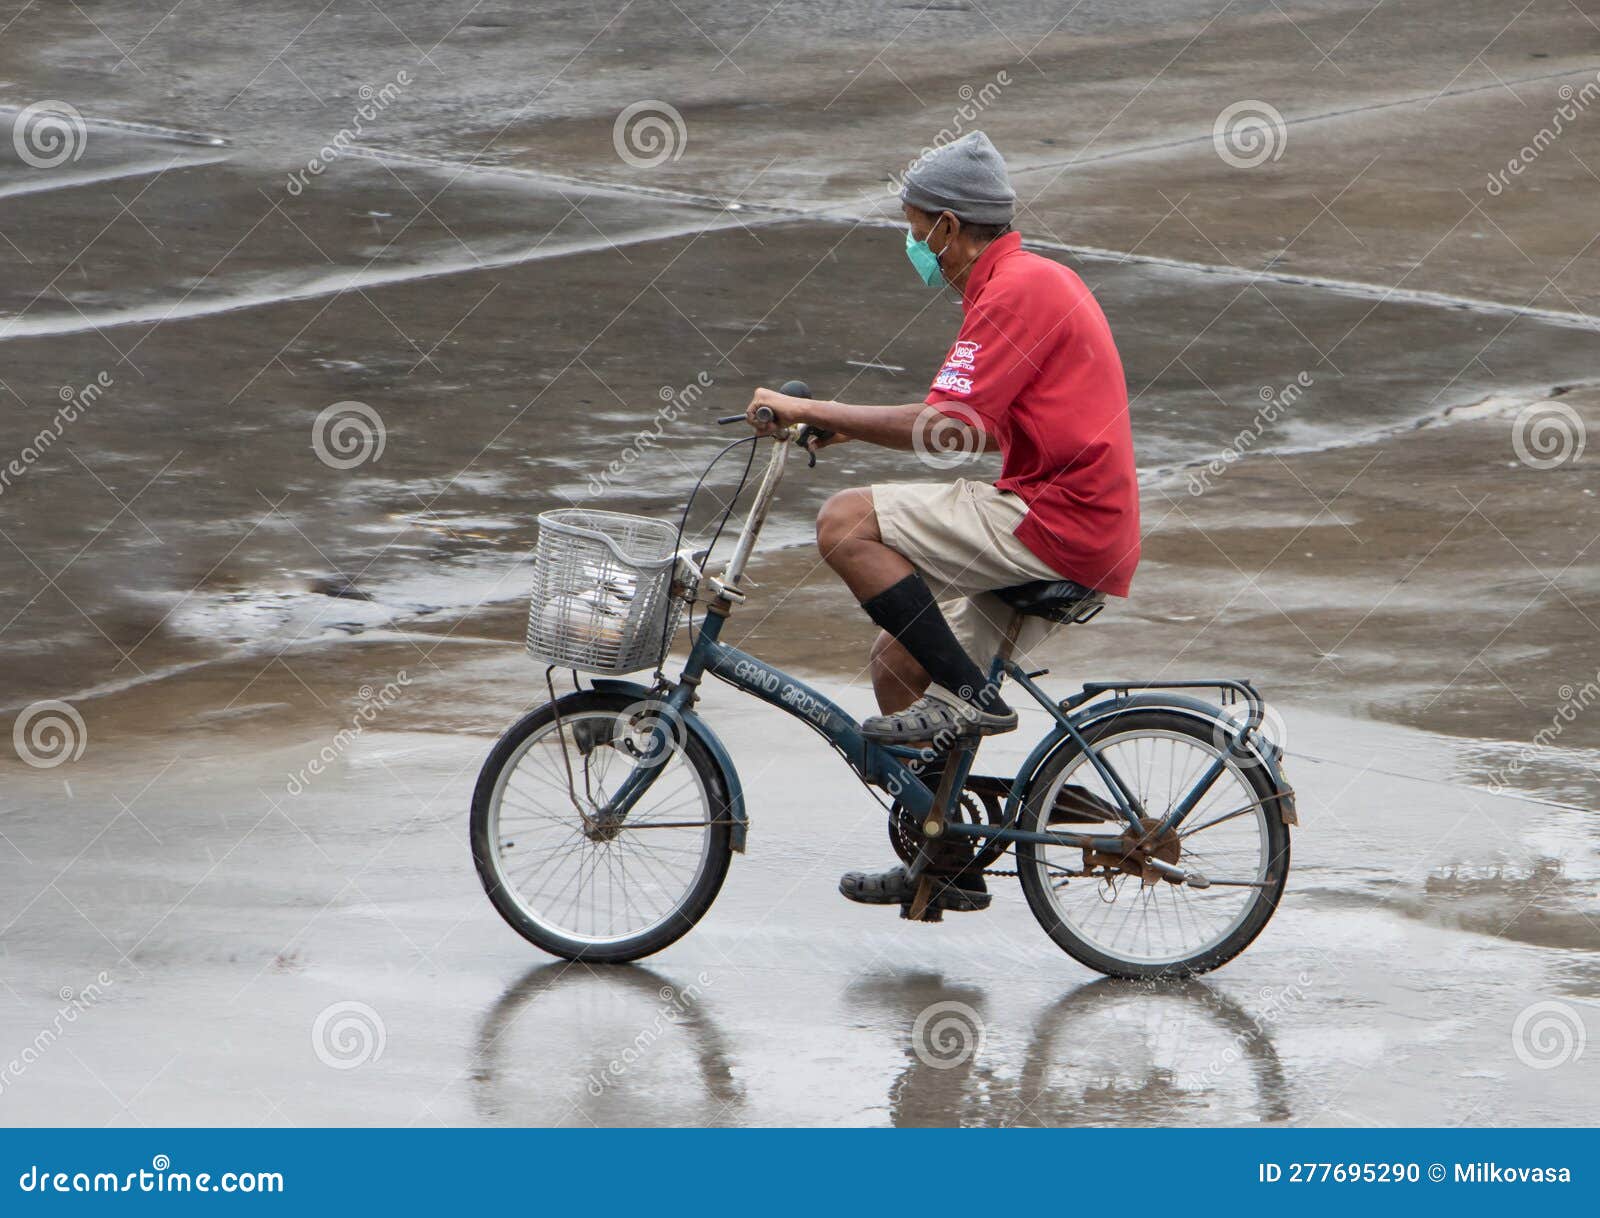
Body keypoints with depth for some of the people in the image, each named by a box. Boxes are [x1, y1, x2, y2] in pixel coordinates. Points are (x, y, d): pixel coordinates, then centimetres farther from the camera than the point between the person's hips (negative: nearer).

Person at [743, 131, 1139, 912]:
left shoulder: (1018, 291, -14)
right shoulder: (1032, 280, 20)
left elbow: (942, 430, -22)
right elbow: (984, 429, 25)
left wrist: (810, 410, -14)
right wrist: (851, 427, 20)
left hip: (1055, 524, -10)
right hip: (1077, 533, 10)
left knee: (848, 523, -15)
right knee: (899, 660, 15)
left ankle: (966, 694, -12)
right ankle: (945, 864, 21)